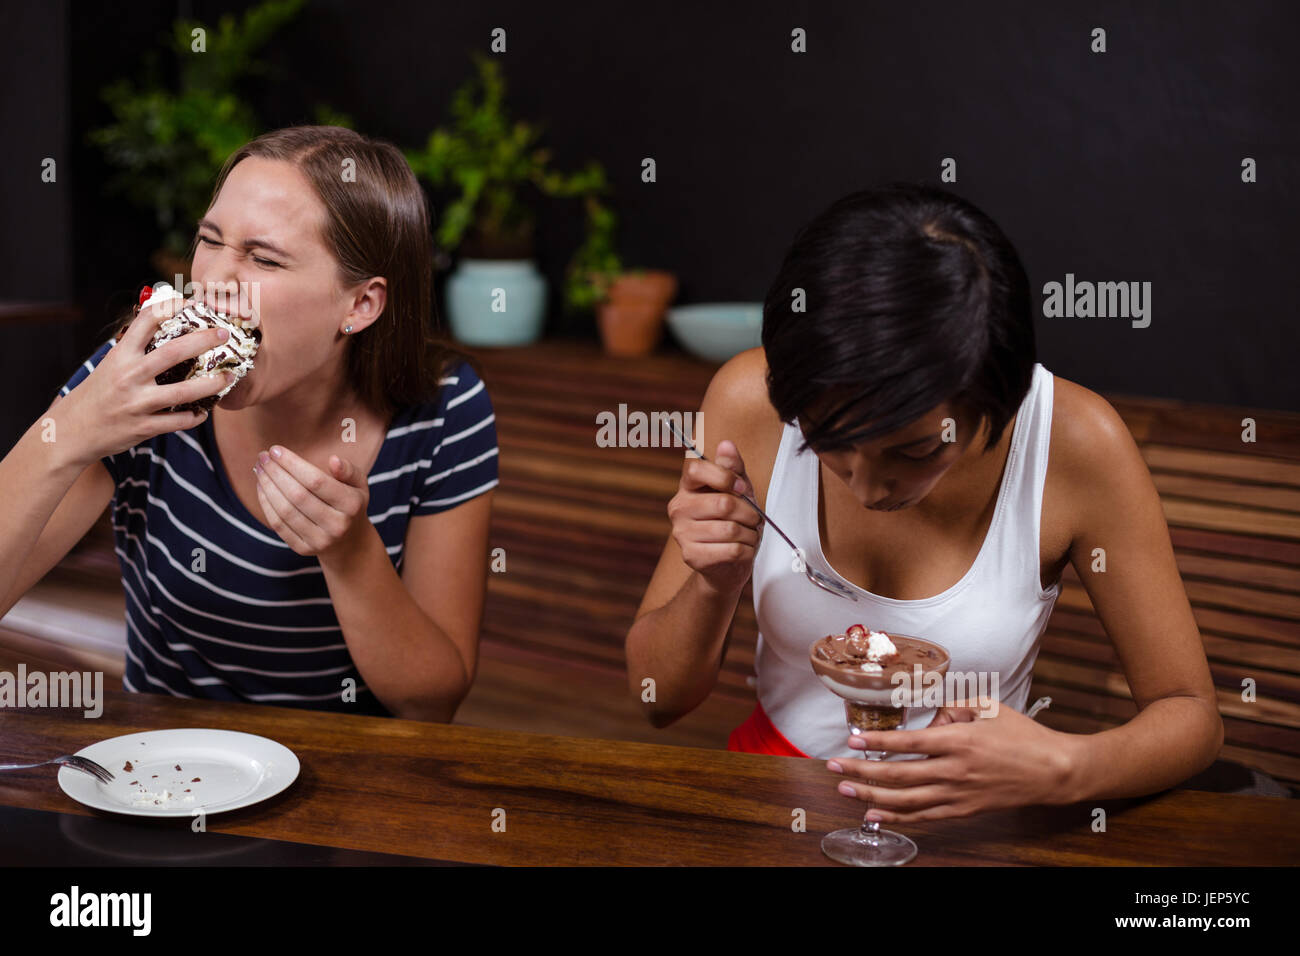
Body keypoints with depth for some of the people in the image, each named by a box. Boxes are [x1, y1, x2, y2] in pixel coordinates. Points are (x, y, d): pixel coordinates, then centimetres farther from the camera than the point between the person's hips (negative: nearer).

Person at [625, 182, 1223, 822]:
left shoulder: (1073, 444, -18)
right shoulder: (751, 400, -14)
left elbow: (1191, 714, -7)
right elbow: (660, 697, -4)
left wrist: (1063, 769, -26)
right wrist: (715, 584, -23)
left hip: (966, 816, 0)